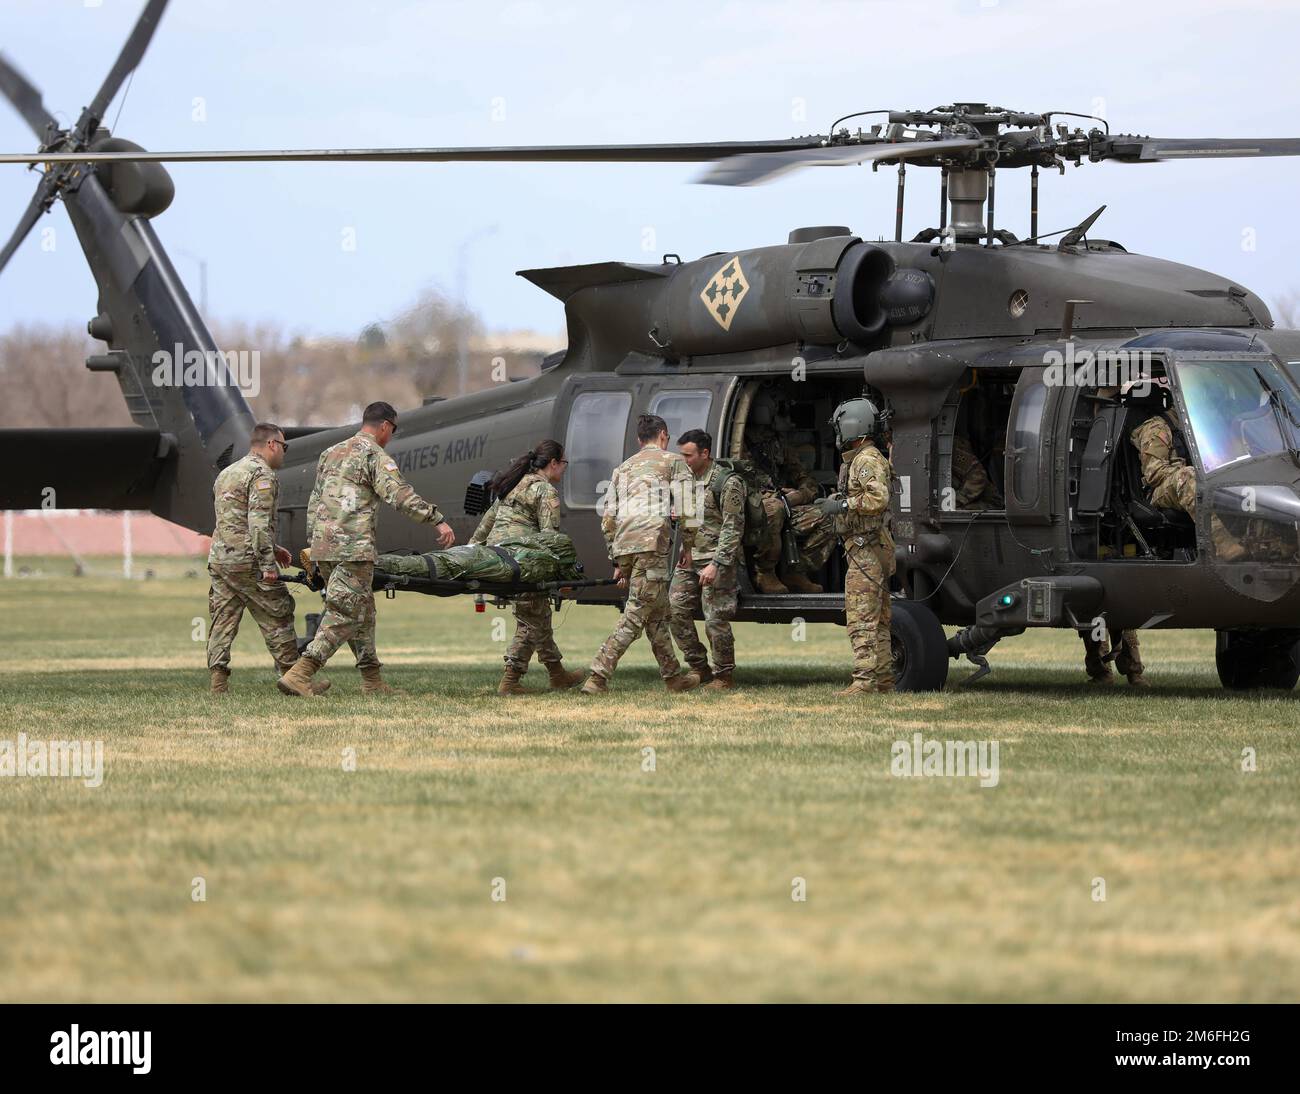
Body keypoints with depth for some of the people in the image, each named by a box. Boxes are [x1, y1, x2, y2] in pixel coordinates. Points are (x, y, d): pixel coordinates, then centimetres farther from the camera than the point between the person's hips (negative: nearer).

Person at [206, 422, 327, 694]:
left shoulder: (226, 474, 21)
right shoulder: (262, 475, -9)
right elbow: (259, 523, -19)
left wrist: (272, 549, 29)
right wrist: (268, 564, -18)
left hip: (218, 559, 8)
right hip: (247, 561, -8)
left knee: (223, 620, 7)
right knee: (277, 619, 0)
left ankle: (218, 681, -1)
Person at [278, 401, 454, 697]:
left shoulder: (330, 453, 21)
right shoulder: (375, 456, -5)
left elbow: (315, 502, 24)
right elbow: (401, 495, -17)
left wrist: (312, 543, 28)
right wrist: (437, 520, -17)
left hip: (323, 546, 9)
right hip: (353, 547, -9)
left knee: (363, 612, 16)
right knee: (343, 616, -9)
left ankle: (373, 682, 17)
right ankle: (298, 676, -20)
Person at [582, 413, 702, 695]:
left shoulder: (623, 468, 28)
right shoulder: (673, 461, 11)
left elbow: (608, 519, 23)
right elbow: (685, 509, 0)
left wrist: (617, 562, 26)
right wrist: (687, 545, 13)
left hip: (623, 545, 7)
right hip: (652, 542, -7)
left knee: (657, 612, 17)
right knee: (635, 615, -9)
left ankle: (673, 676, 23)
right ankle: (598, 676, -19)